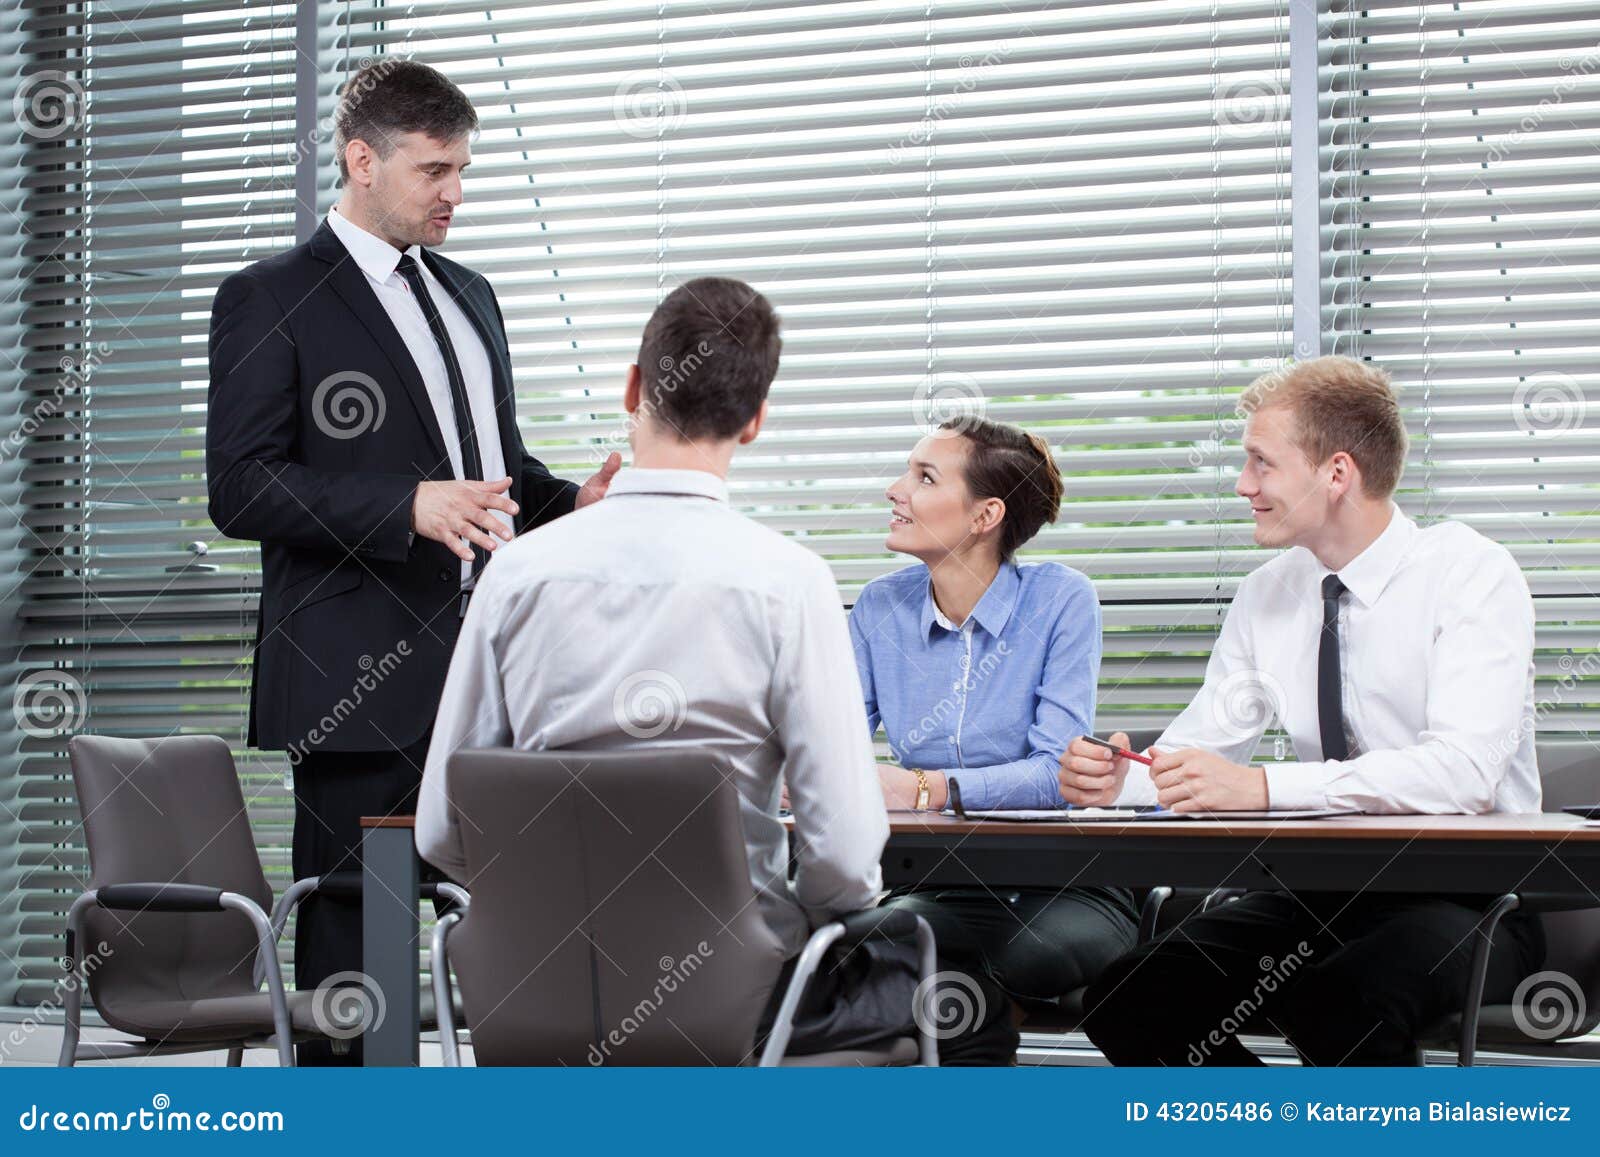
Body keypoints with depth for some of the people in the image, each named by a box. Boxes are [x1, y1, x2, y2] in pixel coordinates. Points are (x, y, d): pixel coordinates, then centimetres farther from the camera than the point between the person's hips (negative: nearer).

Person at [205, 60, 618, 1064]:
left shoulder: (470, 295, 21)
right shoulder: (270, 300, -2)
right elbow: (240, 489, -10)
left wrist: (571, 500, 6)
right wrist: (407, 509, -22)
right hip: (360, 677, -6)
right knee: (351, 933, -1)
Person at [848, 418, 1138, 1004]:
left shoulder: (1060, 599, -7)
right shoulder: (881, 607, 6)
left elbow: (1057, 769, -16)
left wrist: (924, 789, -29)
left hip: (1060, 886, -2)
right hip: (942, 887, 2)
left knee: (1043, 953, -36)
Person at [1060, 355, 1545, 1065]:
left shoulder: (1469, 572, -11)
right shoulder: (1268, 595, 8)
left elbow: (1464, 769, -25)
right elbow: (1200, 748, 9)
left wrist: (1263, 787, -32)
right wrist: (1115, 780, -15)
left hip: (1462, 897, -6)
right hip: (1323, 894, 6)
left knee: (1339, 1006, -37)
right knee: (1127, 999, -14)